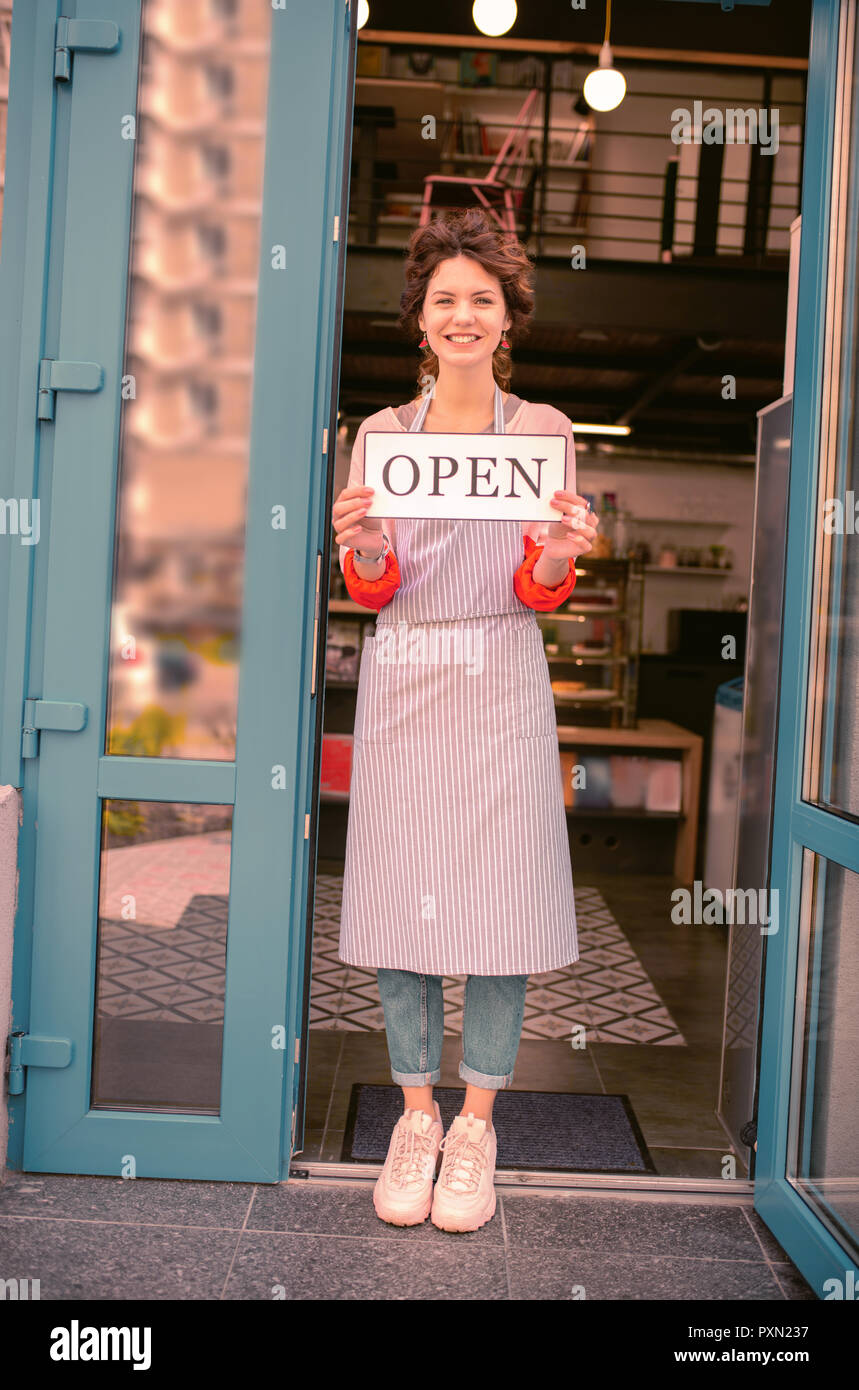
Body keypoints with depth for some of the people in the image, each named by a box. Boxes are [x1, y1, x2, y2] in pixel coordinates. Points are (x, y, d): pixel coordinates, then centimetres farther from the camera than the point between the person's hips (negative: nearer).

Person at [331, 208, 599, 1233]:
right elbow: (371, 592, 8)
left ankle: (476, 1122, 14)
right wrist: (365, 552, -15)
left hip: (498, 691, -1)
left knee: (499, 896, -3)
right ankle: (416, 1111, 18)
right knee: (398, 892, 1)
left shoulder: (542, 429, 8)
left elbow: (537, 596, 5)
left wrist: (556, 560, -18)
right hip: (400, 686, 2)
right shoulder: (381, 431, 11)